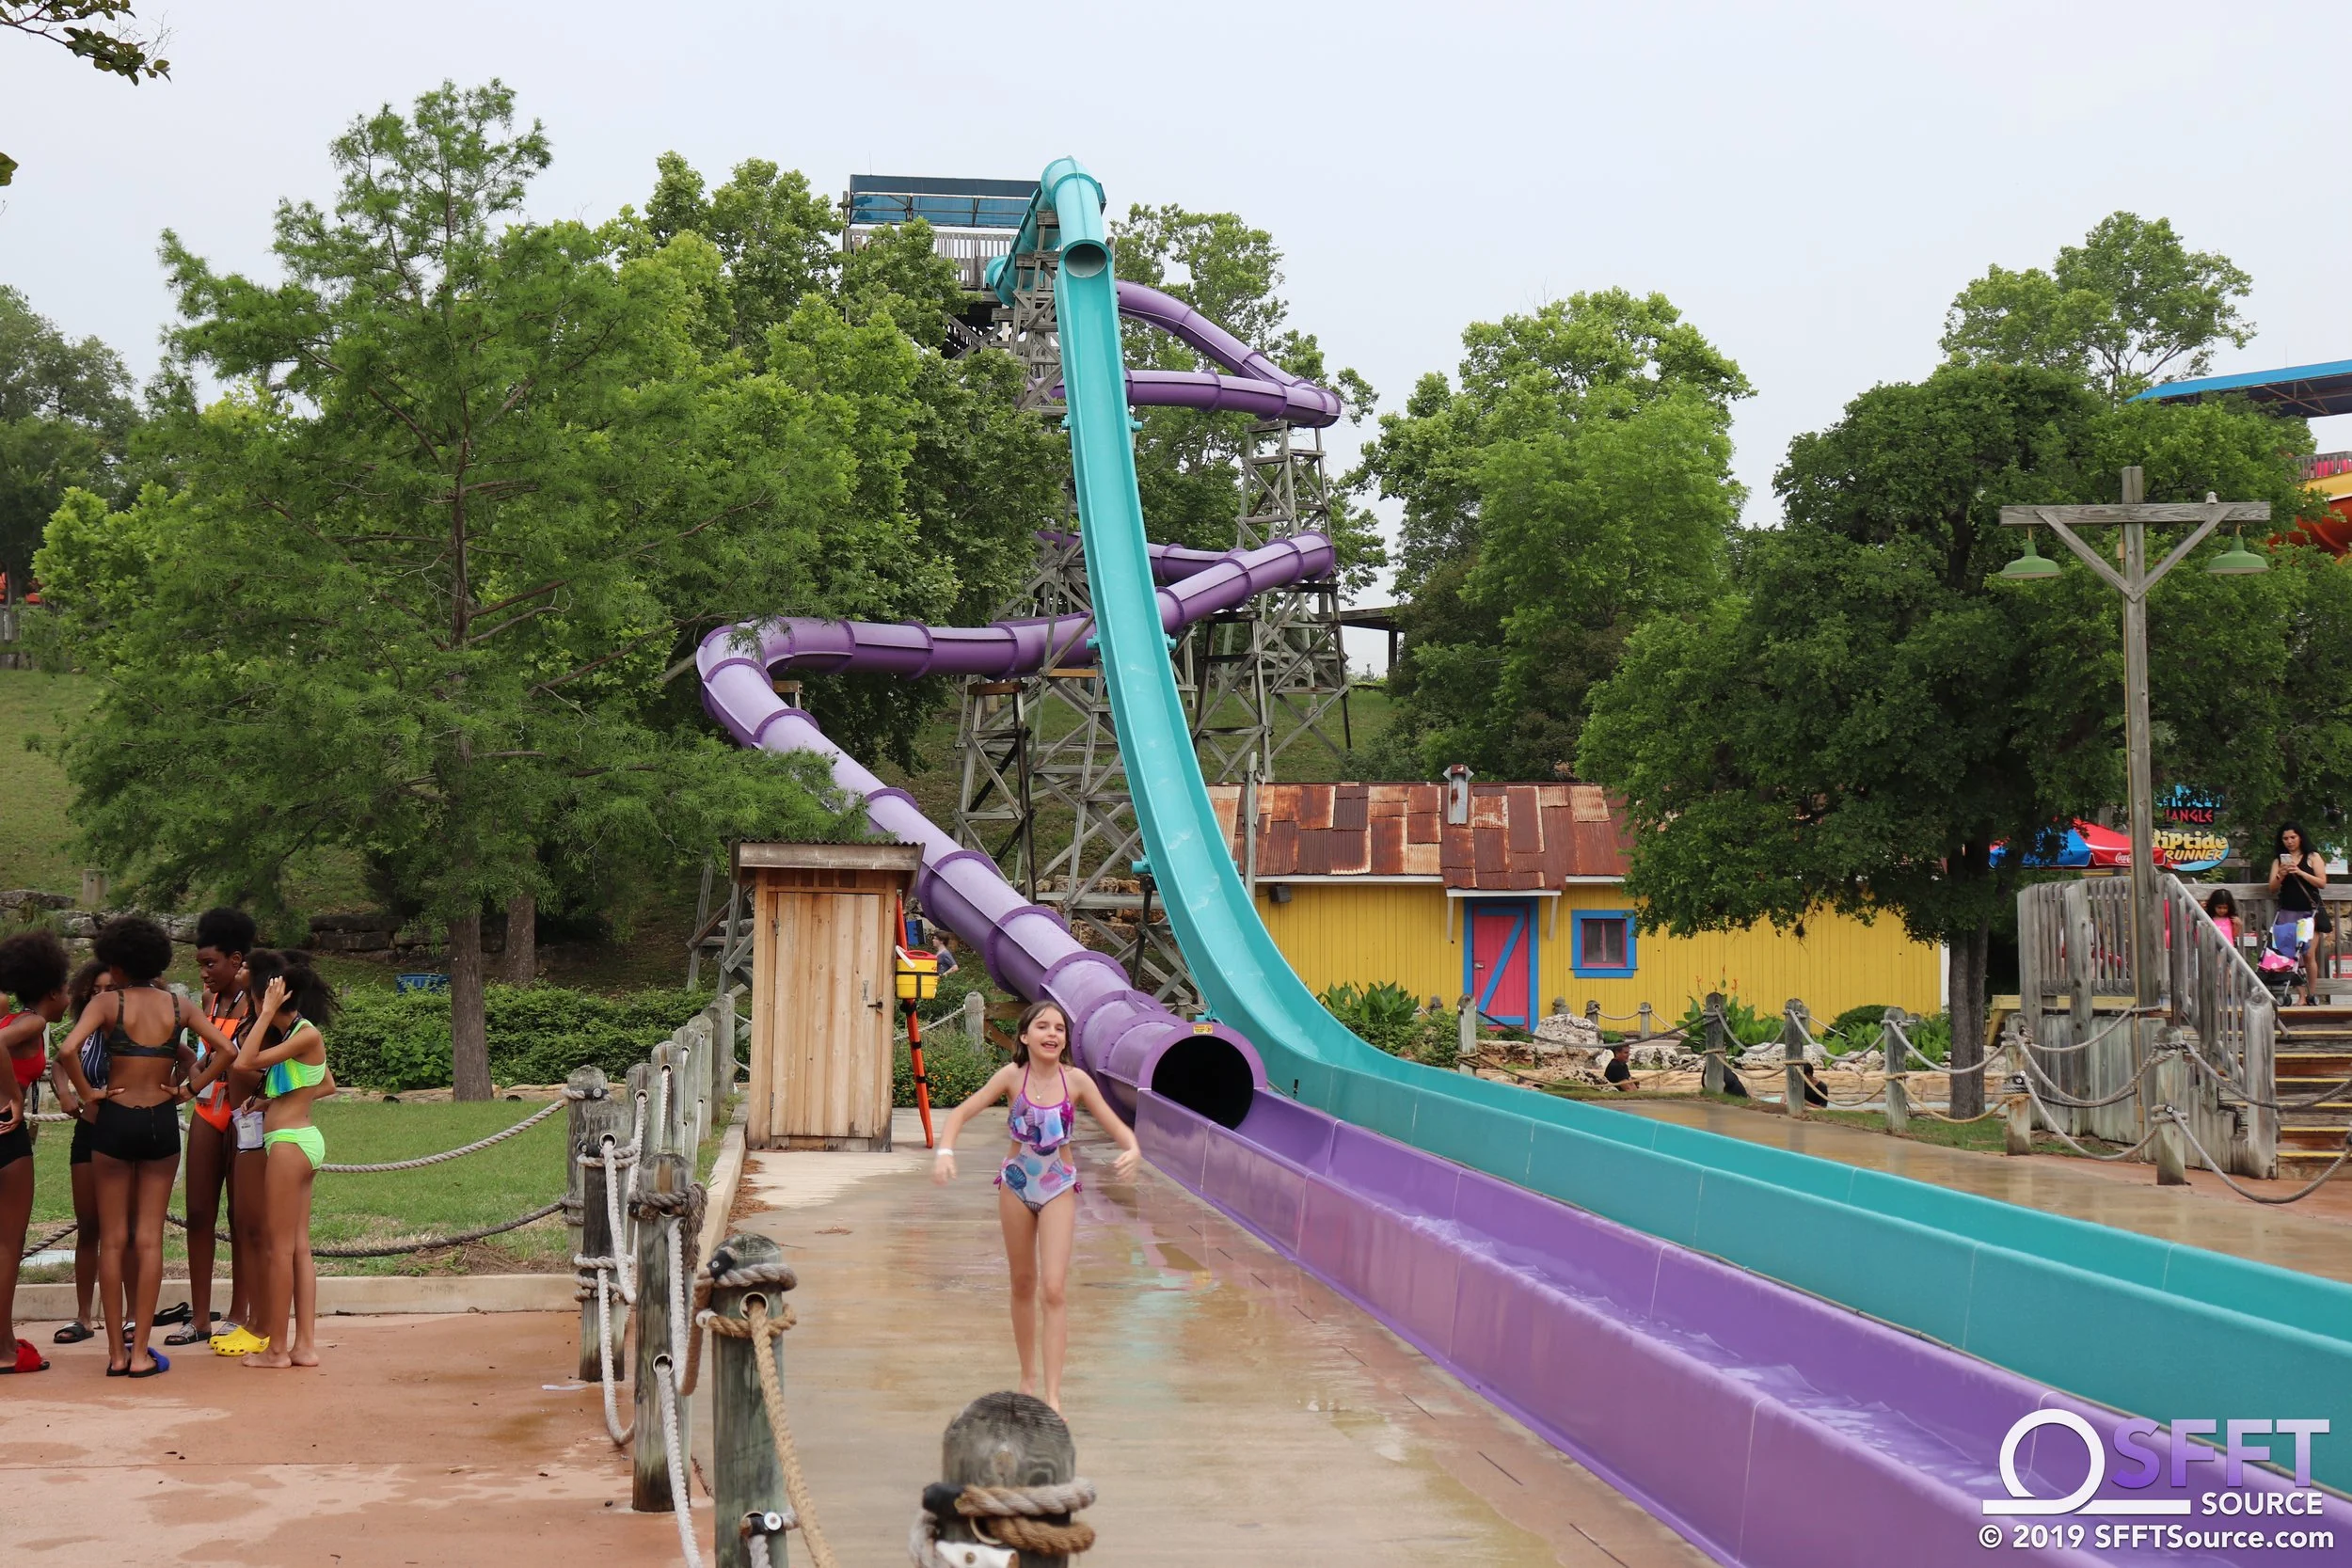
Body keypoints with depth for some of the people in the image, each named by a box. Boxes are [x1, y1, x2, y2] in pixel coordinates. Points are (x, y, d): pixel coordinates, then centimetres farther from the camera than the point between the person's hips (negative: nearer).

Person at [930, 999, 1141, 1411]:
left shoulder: (1075, 1080, -13)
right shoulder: (1013, 1076, -12)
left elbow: (1115, 1126, -9)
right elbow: (961, 1113, -12)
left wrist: (1132, 1148, -32)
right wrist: (945, 1152, -30)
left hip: (1058, 1187, -1)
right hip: (1016, 1183, 1)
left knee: (1054, 1289, -11)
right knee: (1023, 1284, 15)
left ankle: (1053, 1396, -11)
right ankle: (1028, 1377, 31)